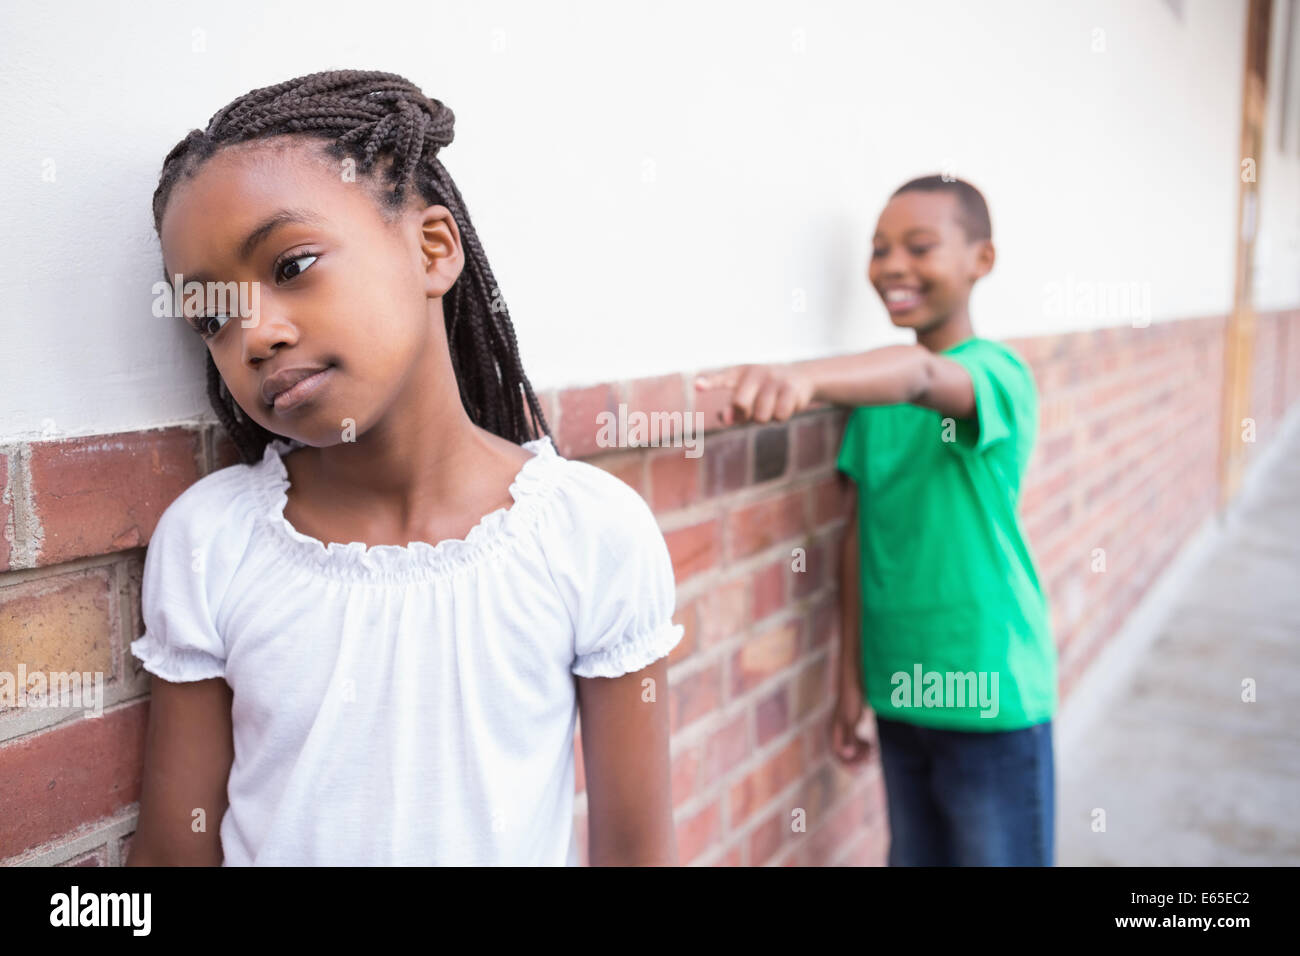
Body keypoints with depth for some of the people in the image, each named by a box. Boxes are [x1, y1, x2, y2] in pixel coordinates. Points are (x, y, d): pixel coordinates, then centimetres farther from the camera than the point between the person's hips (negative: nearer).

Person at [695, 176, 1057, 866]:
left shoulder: (996, 372, -13)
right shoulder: (876, 389, 5)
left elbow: (922, 375, -37)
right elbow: (862, 535, 6)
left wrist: (804, 378, -56)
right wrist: (852, 679, 7)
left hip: (994, 702, -5)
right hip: (898, 695, 5)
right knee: (914, 856, 18)